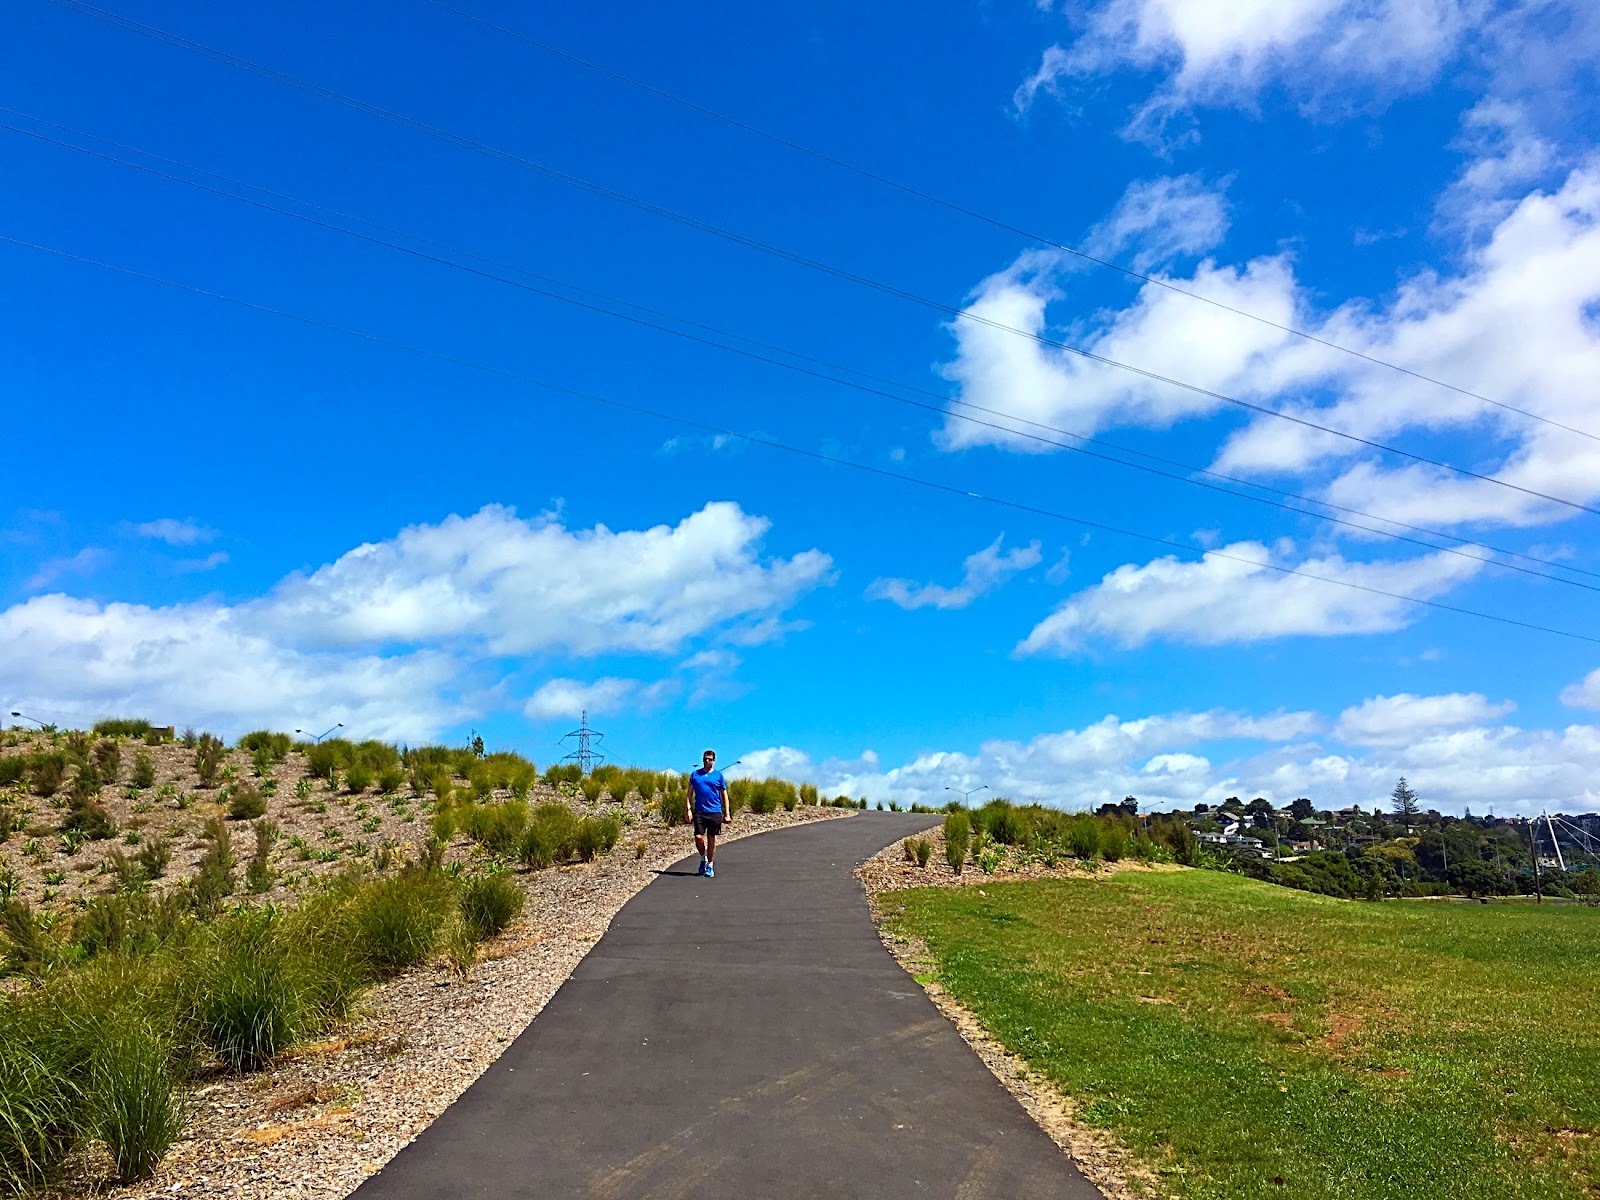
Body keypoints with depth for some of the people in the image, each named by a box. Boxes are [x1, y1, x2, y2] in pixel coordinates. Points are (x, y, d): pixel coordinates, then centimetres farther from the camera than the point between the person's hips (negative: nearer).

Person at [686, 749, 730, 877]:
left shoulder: (718, 775, 5)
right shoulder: (695, 774, 8)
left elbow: (724, 795, 8)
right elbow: (690, 792, 10)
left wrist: (727, 813, 4)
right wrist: (688, 808, -2)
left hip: (715, 812, 0)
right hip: (699, 811, 1)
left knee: (711, 839, 5)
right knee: (698, 837, -9)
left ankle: (710, 866, 18)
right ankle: (703, 858, 18)